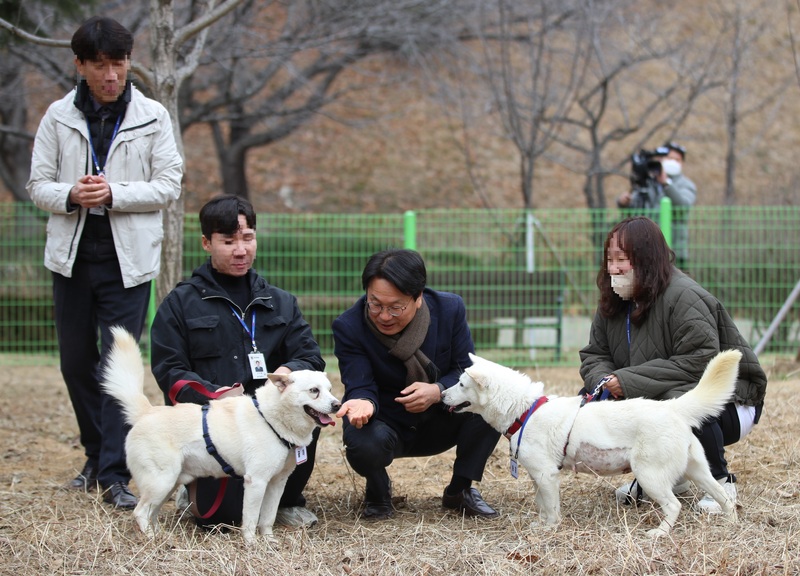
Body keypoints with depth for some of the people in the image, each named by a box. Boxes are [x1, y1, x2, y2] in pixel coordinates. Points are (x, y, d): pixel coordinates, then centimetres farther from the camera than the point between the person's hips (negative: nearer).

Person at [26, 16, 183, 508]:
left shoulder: (153, 117, -1)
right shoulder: (60, 117, 3)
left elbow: (169, 185, -3)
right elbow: (38, 184, 4)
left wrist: (114, 194, -17)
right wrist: (70, 195, -17)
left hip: (128, 260, -3)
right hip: (72, 256, 3)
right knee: (76, 363, 11)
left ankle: (116, 474, -5)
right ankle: (98, 454, 29)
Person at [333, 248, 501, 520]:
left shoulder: (449, 309, -12)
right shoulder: (349, 327, -18)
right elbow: (360, 387, -20)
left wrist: (438, 391, -30)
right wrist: (363, 403, -46)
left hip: (439, 423, 2)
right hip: (386, 424, -2)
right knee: (364, 442, -37)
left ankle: (461, 489, -3)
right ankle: (378, 491, 2)